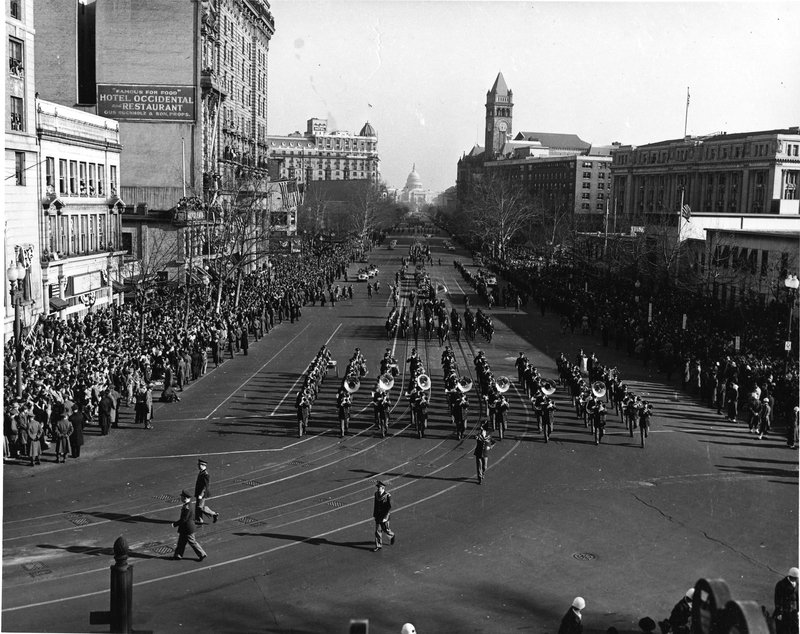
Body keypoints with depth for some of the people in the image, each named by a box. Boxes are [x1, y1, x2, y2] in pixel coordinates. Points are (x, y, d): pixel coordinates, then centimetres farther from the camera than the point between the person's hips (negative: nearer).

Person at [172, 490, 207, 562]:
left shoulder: (186, 508, -28)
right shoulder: (189, 504, 3)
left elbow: (183, 520, -26)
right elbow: (193, 516, 14)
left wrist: (175, 524, -16)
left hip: (187, 529, -10)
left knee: (192, 542, 2)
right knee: (181, 541, 17)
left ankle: (202, 554, 11)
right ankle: (178, 554, 28)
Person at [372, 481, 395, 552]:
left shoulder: (388, 495, -19)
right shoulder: (376, 494, -3)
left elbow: (390, 508, -16)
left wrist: (385, 517, -19)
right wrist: (374, 514, 16)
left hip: (385, 516, -4)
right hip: (378, 516, 4)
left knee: (385, 529, 10)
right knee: (377, 531, 4)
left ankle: (391, 535, 43)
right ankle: (378, 546, 13)